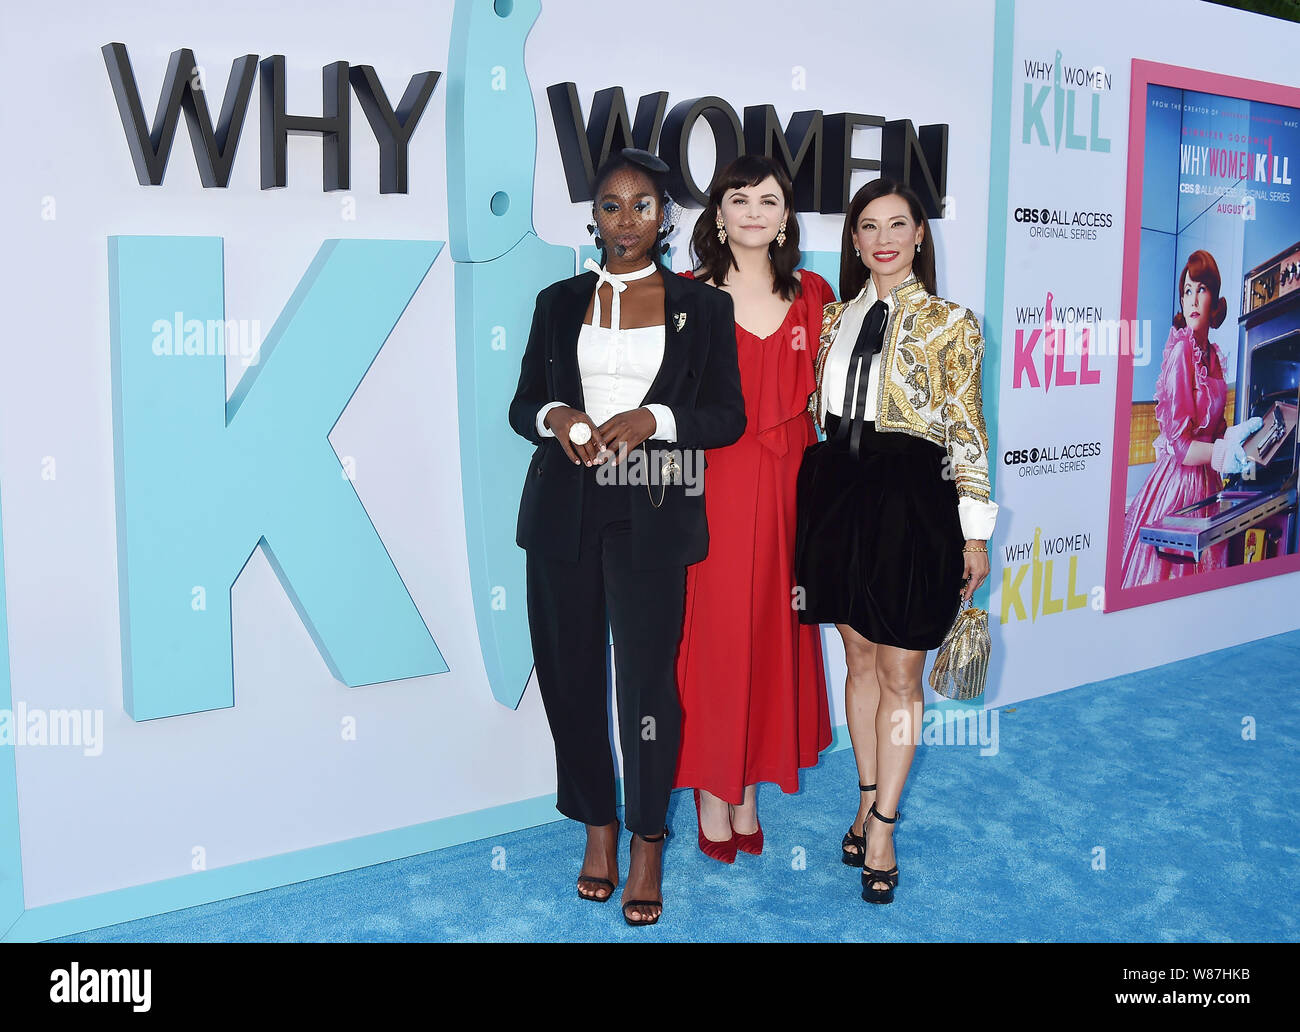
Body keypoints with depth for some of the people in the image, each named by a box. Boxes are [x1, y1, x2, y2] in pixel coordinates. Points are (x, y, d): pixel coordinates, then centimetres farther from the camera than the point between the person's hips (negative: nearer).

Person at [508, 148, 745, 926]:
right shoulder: (559, 302, 12)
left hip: (652, 516, -2)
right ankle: (597, 826, 24)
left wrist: (654, 419, -14)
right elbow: (523, 403, 14)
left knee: (647, 676, -3)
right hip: (564, 510, 3)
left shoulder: (702, 306, 6)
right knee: (570, 671, 6)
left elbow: (728, 416, 2)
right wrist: (555, 417, -9)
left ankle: (647, 846, 13)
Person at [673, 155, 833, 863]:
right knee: (712, 632, 1)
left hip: (784, 484, 3)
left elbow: (822, 391, 13)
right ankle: (712, 793, 16)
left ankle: (749, 788, 23)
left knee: (772, 631, 9)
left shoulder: (812, 295, 8)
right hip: (711, 484, -3)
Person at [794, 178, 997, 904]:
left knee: (900, 672, 2)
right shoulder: (836, 318, 11)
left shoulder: (950, 324, -1)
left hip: (912, 498, -4)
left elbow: (968, 433, -3)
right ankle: (868, 800, 28)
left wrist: (974, 533, -6)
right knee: (860, 657, 14)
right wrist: (816, 499, 11)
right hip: (839, 491, 5)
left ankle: (882, 828, 13)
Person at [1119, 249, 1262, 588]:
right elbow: (1179, 444, -18)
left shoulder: (1212, 354, 10)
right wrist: (1223, 453, -29)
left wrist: (1239, 433, 0)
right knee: (1165, 579, -4)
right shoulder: (1181, 349, -14)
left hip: (1205, 483, 8)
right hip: (1177, 481, -8)